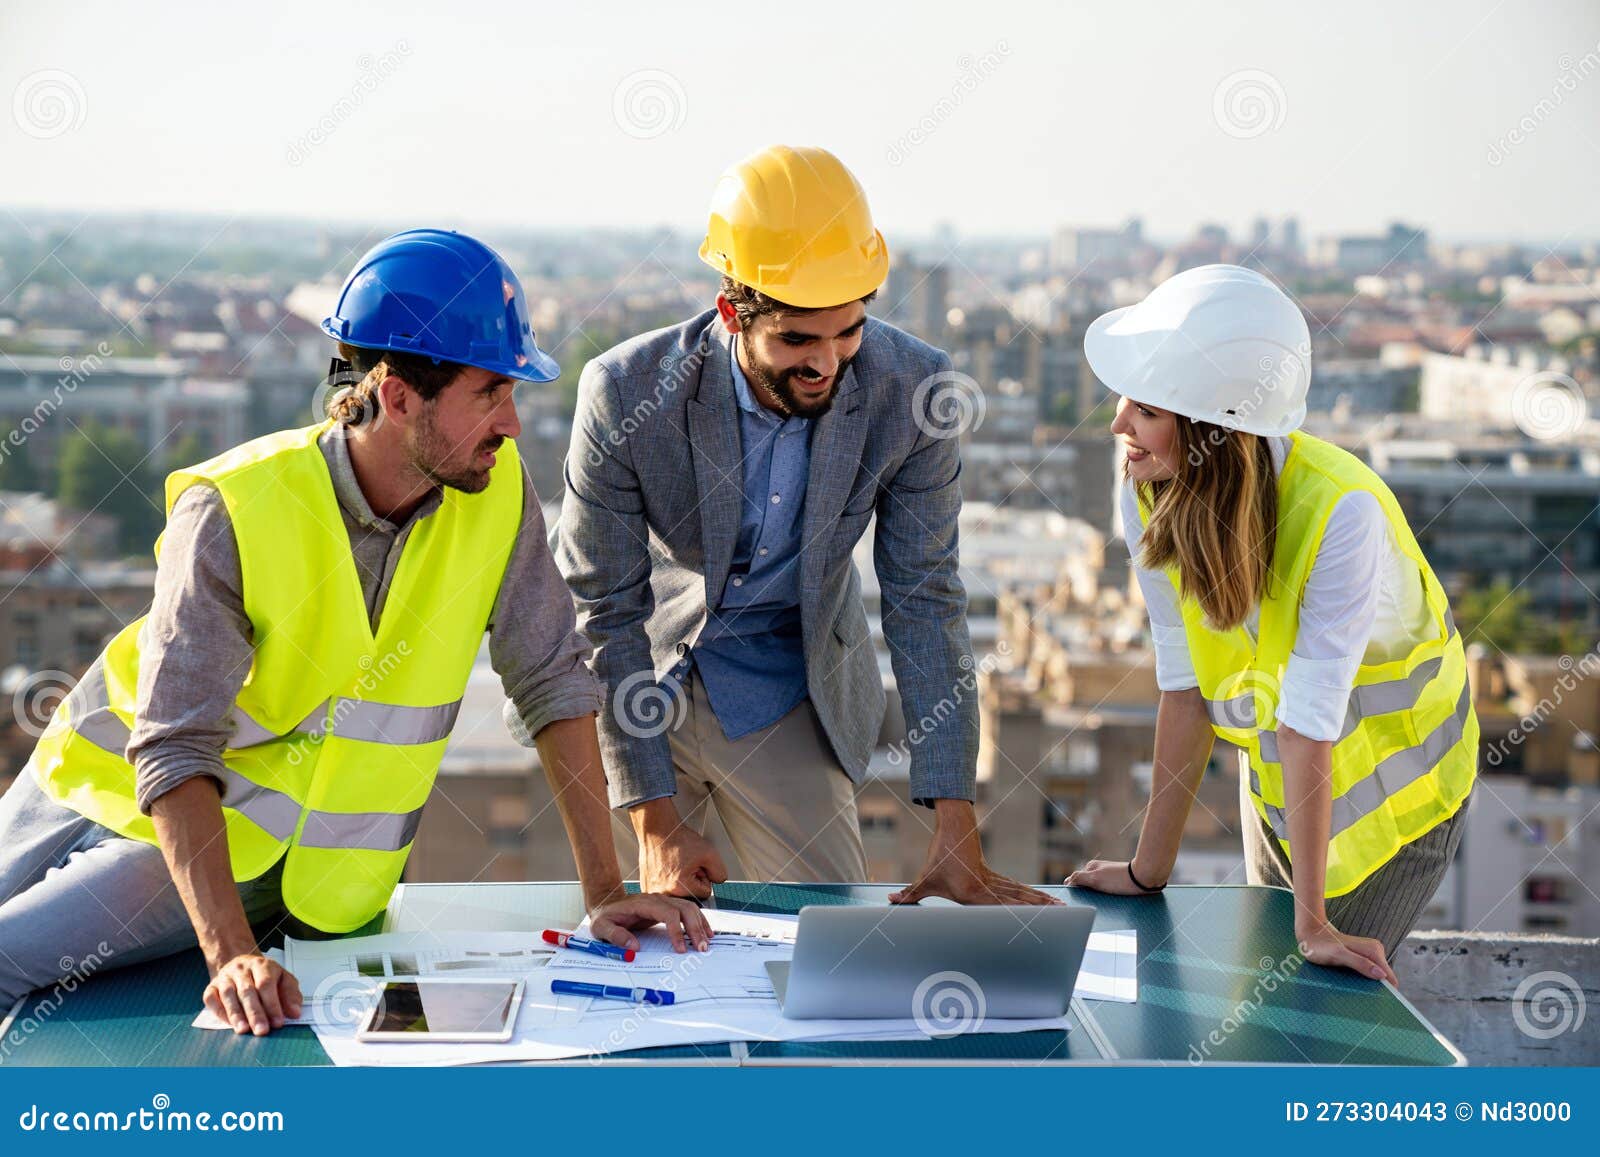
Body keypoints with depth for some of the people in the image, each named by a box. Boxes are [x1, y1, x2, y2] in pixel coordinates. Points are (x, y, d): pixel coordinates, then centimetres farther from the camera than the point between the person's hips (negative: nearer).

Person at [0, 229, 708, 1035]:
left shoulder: (497, 493, -15)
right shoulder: (232, 513, -25)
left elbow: (553, 682, -8)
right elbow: (173, 754, -28)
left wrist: (603, 893, -13)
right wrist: (231, 954, -40)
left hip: (250, 853, 0)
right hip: (114, 781, 0)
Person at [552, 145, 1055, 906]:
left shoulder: (908, 387, -21)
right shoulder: (626, 391, -26)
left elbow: (924, 601, -14)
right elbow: (606, 613, -17)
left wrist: (956, 838, -18)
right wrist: (654, 821, -20)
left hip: (794, 698, 2)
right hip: (644, 681, -1)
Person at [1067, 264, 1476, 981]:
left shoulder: (1341, 511, -36)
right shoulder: (1148, 493, -21)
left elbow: (1309, 721, -34)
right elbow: (1185, 687, -15)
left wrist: (1312, 924, -28)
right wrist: (1149, 870, -13)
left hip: (1393, 767, -5)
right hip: (1273, 766, 5)